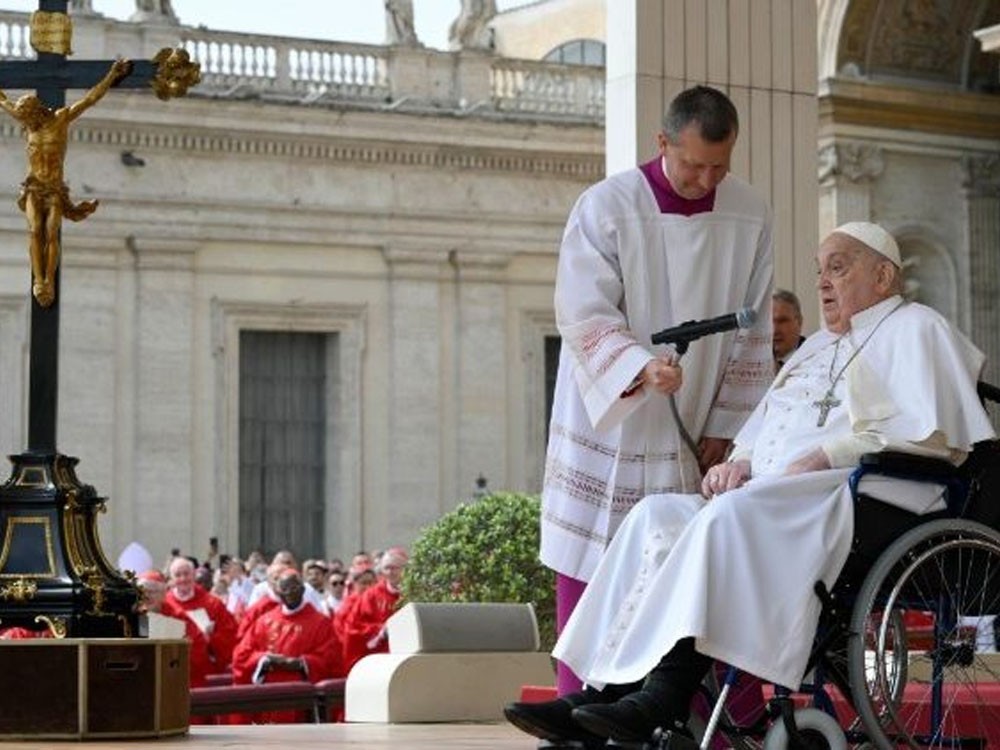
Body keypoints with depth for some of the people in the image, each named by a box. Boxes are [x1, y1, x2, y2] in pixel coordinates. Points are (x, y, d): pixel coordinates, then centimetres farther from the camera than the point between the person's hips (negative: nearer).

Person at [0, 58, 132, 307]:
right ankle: (38, 281, -21)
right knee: (35, 230, -15)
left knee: (51, 233, -13)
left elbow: (90, 99, -3)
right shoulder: (29, 121, 8)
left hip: (55, 187, -3)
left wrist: (111, 76, -6)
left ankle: (50, 283, -16)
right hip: (33, 187, 3)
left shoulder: (61, 118, -3)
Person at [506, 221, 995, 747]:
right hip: (775, 499, 9)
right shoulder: (817, 348, 32)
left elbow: (928, 433, -10)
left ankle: (666, 697, -42)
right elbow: (762, 424, 33)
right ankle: (601, 691, -26)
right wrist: (738, 462, 9)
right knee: (658, 516, -13)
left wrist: (822, 459, -15)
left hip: (862, 499, -8)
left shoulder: (913, 329, 6)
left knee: (733, 517, -34)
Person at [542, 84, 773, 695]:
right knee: (592, 579, -2)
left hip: (696, 438, 3)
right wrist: (641, 366, -32)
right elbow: (586, 318, -13)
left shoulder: (750, 215, 2)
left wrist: (725, 428, 1)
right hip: (610, 430, -2)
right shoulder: (605, 209, -9)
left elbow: (752, 333, 6)